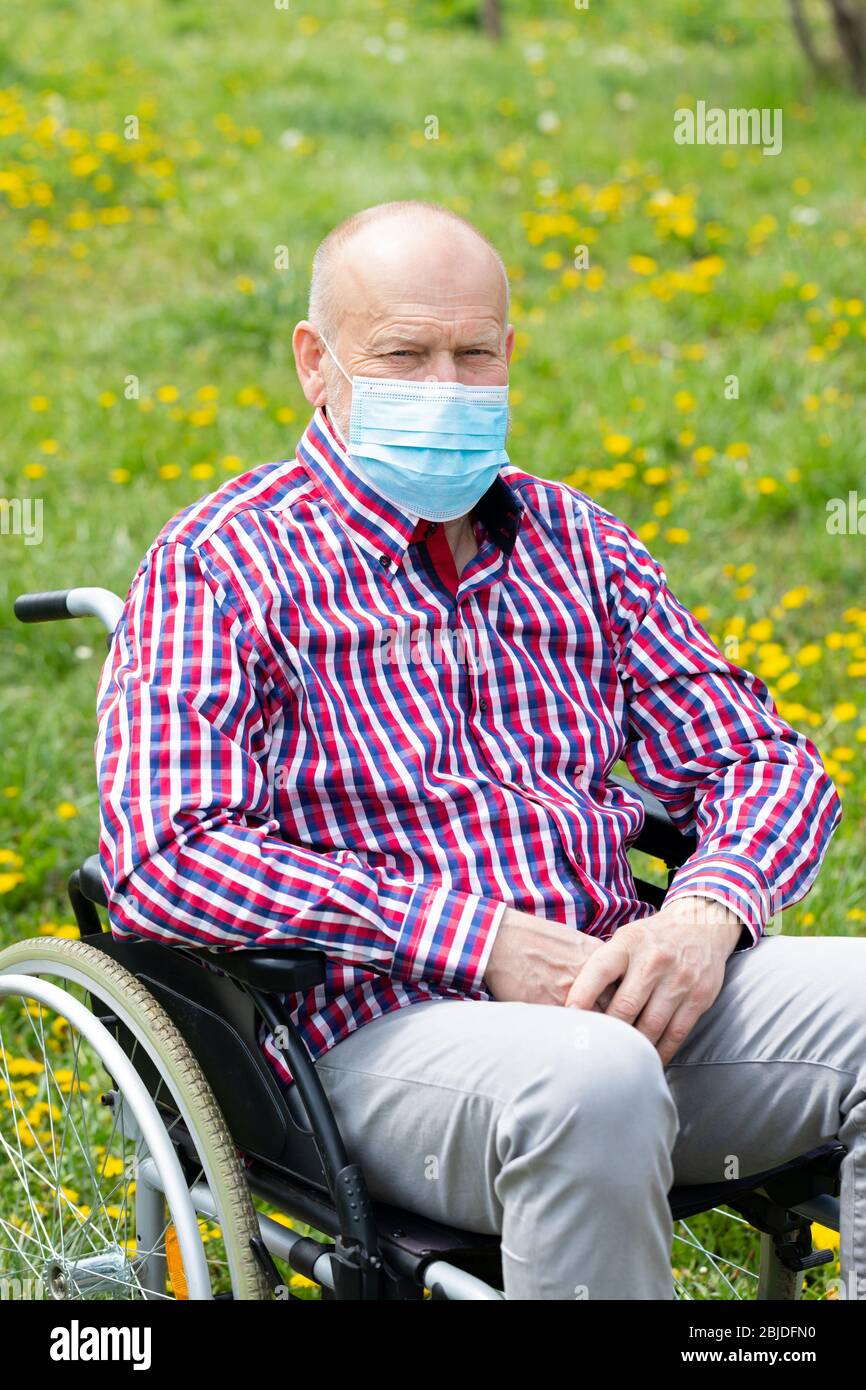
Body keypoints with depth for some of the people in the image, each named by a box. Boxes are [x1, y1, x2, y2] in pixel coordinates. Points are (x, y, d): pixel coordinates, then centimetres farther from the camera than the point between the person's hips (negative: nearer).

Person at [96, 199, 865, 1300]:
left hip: (620, 991, 6)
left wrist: (707, 912, -7)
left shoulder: (575, 542, 18)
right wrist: (481, 937, -17)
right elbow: (161, 861, -12)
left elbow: (762, 758, 18)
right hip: (384, 1026, -5)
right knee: (591, 1083, -37)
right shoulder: (220, 566, 1)